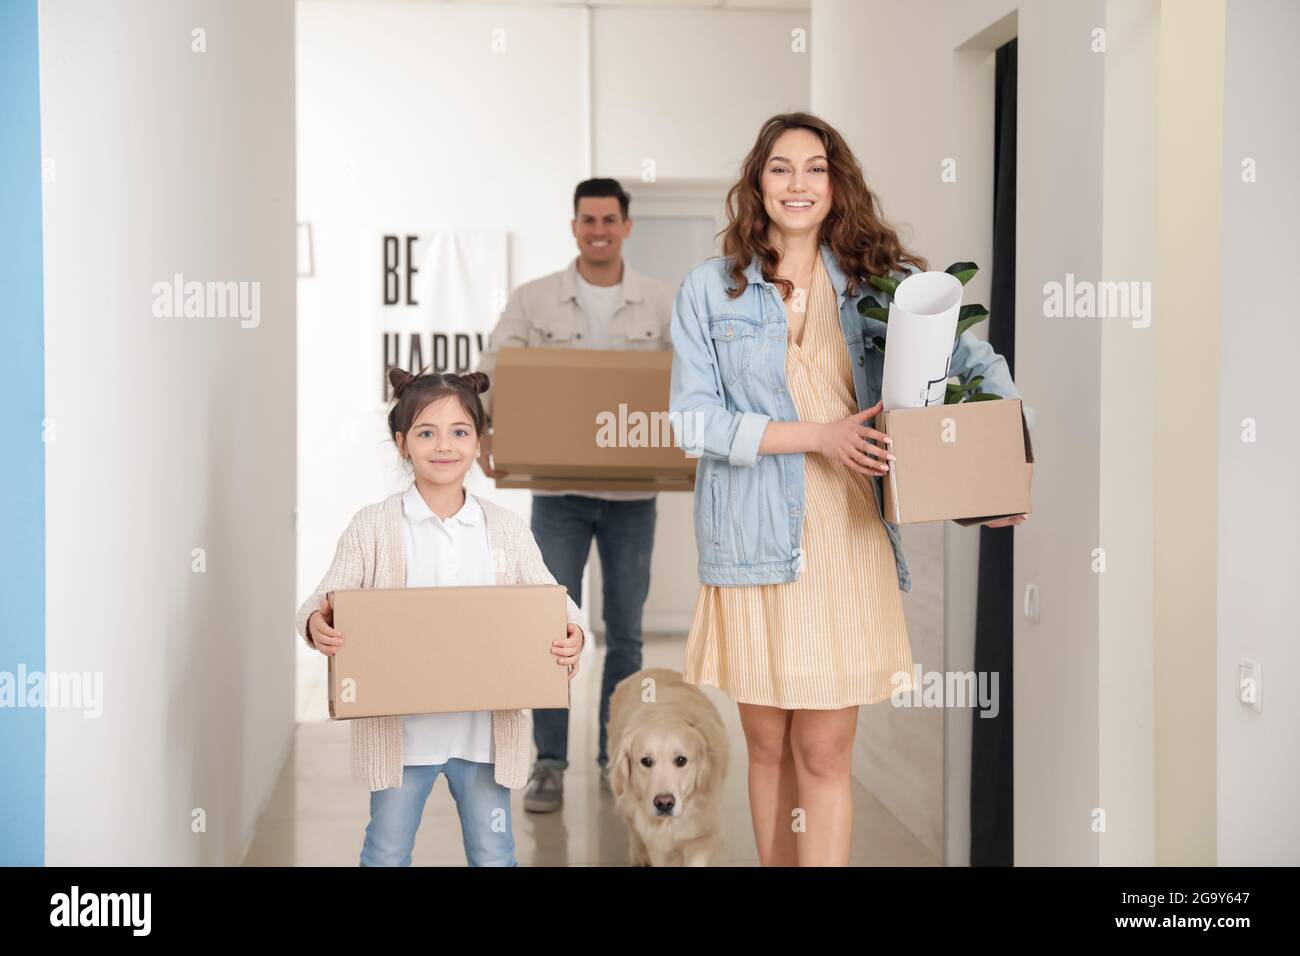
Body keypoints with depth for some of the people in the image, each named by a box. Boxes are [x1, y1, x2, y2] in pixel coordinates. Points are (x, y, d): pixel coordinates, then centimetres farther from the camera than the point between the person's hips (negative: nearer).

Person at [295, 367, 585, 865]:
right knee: (387, 854, 12)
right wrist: (317, 624, -31)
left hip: (485, 729, 2)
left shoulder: (507, 530, 3)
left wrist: (571, 635, -20)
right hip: (401, 729, -2)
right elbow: (326, 598, -8)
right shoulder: (373, 526, -4)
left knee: (494, 854, 13)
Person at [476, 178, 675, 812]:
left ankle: (616, 758, 20)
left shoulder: (662, 303, 3)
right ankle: (549, 764, 6)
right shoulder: (535, 300, 1)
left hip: (632, 493, 1)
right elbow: (489, 372, 0)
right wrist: (482, 432, -17)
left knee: (625, 631, 8)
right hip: (558, 490, -1)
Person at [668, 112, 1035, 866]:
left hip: (848, 541, 0)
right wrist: (819, 436, -13)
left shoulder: (882, 281, 6)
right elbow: (692, 419, -4)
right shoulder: (709, 290, 3)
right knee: (769, 747, 9)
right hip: (754, 543, 0)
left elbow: (974, 360, 6)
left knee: (825, 751, 1)